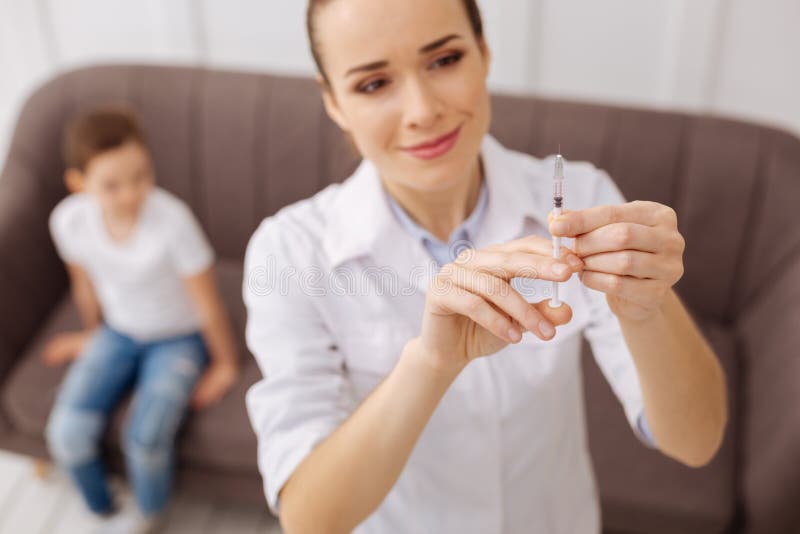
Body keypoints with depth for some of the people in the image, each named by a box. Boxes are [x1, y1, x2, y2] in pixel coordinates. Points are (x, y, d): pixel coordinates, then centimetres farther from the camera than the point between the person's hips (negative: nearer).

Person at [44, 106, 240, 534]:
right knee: (67, 432, -14)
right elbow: (85, 285, 5)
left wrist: (226, 365, -4)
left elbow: (207, 303, -16)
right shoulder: (69, 220, -18)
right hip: (118, 334, 4)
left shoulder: (172, 221, -31)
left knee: (145, 436, -23)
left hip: (178, 339, -4)